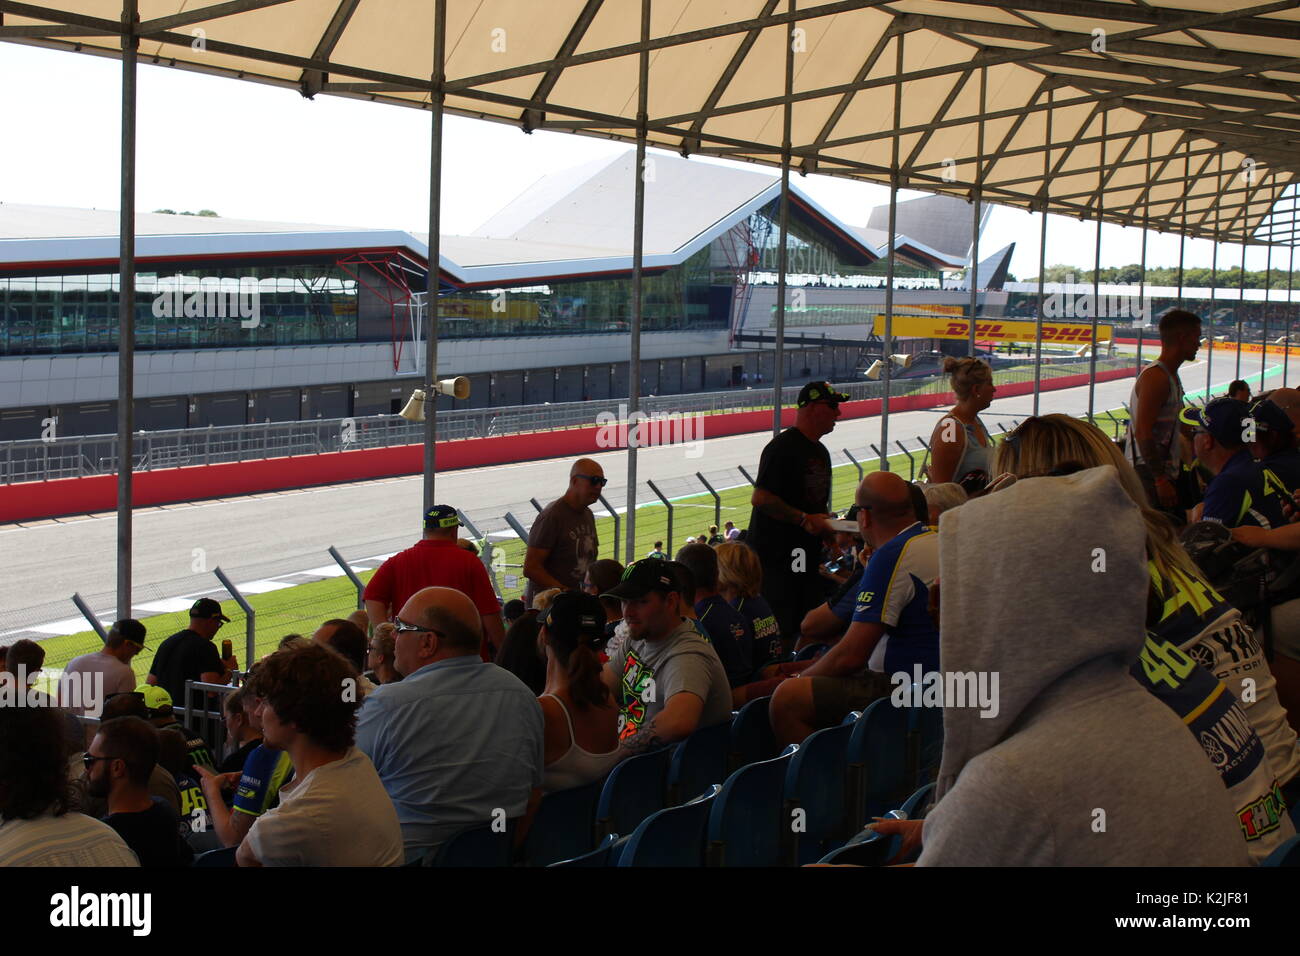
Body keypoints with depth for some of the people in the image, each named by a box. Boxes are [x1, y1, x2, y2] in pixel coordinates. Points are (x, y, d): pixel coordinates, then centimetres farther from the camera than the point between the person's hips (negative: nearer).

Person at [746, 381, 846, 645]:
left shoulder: (820, 451, 18)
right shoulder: (783, 447, -12)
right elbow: (760, 498, -21)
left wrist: (826, 524, 8)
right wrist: (804, 519, -20)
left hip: (807, 554, 9)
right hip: (776, 555, -9)